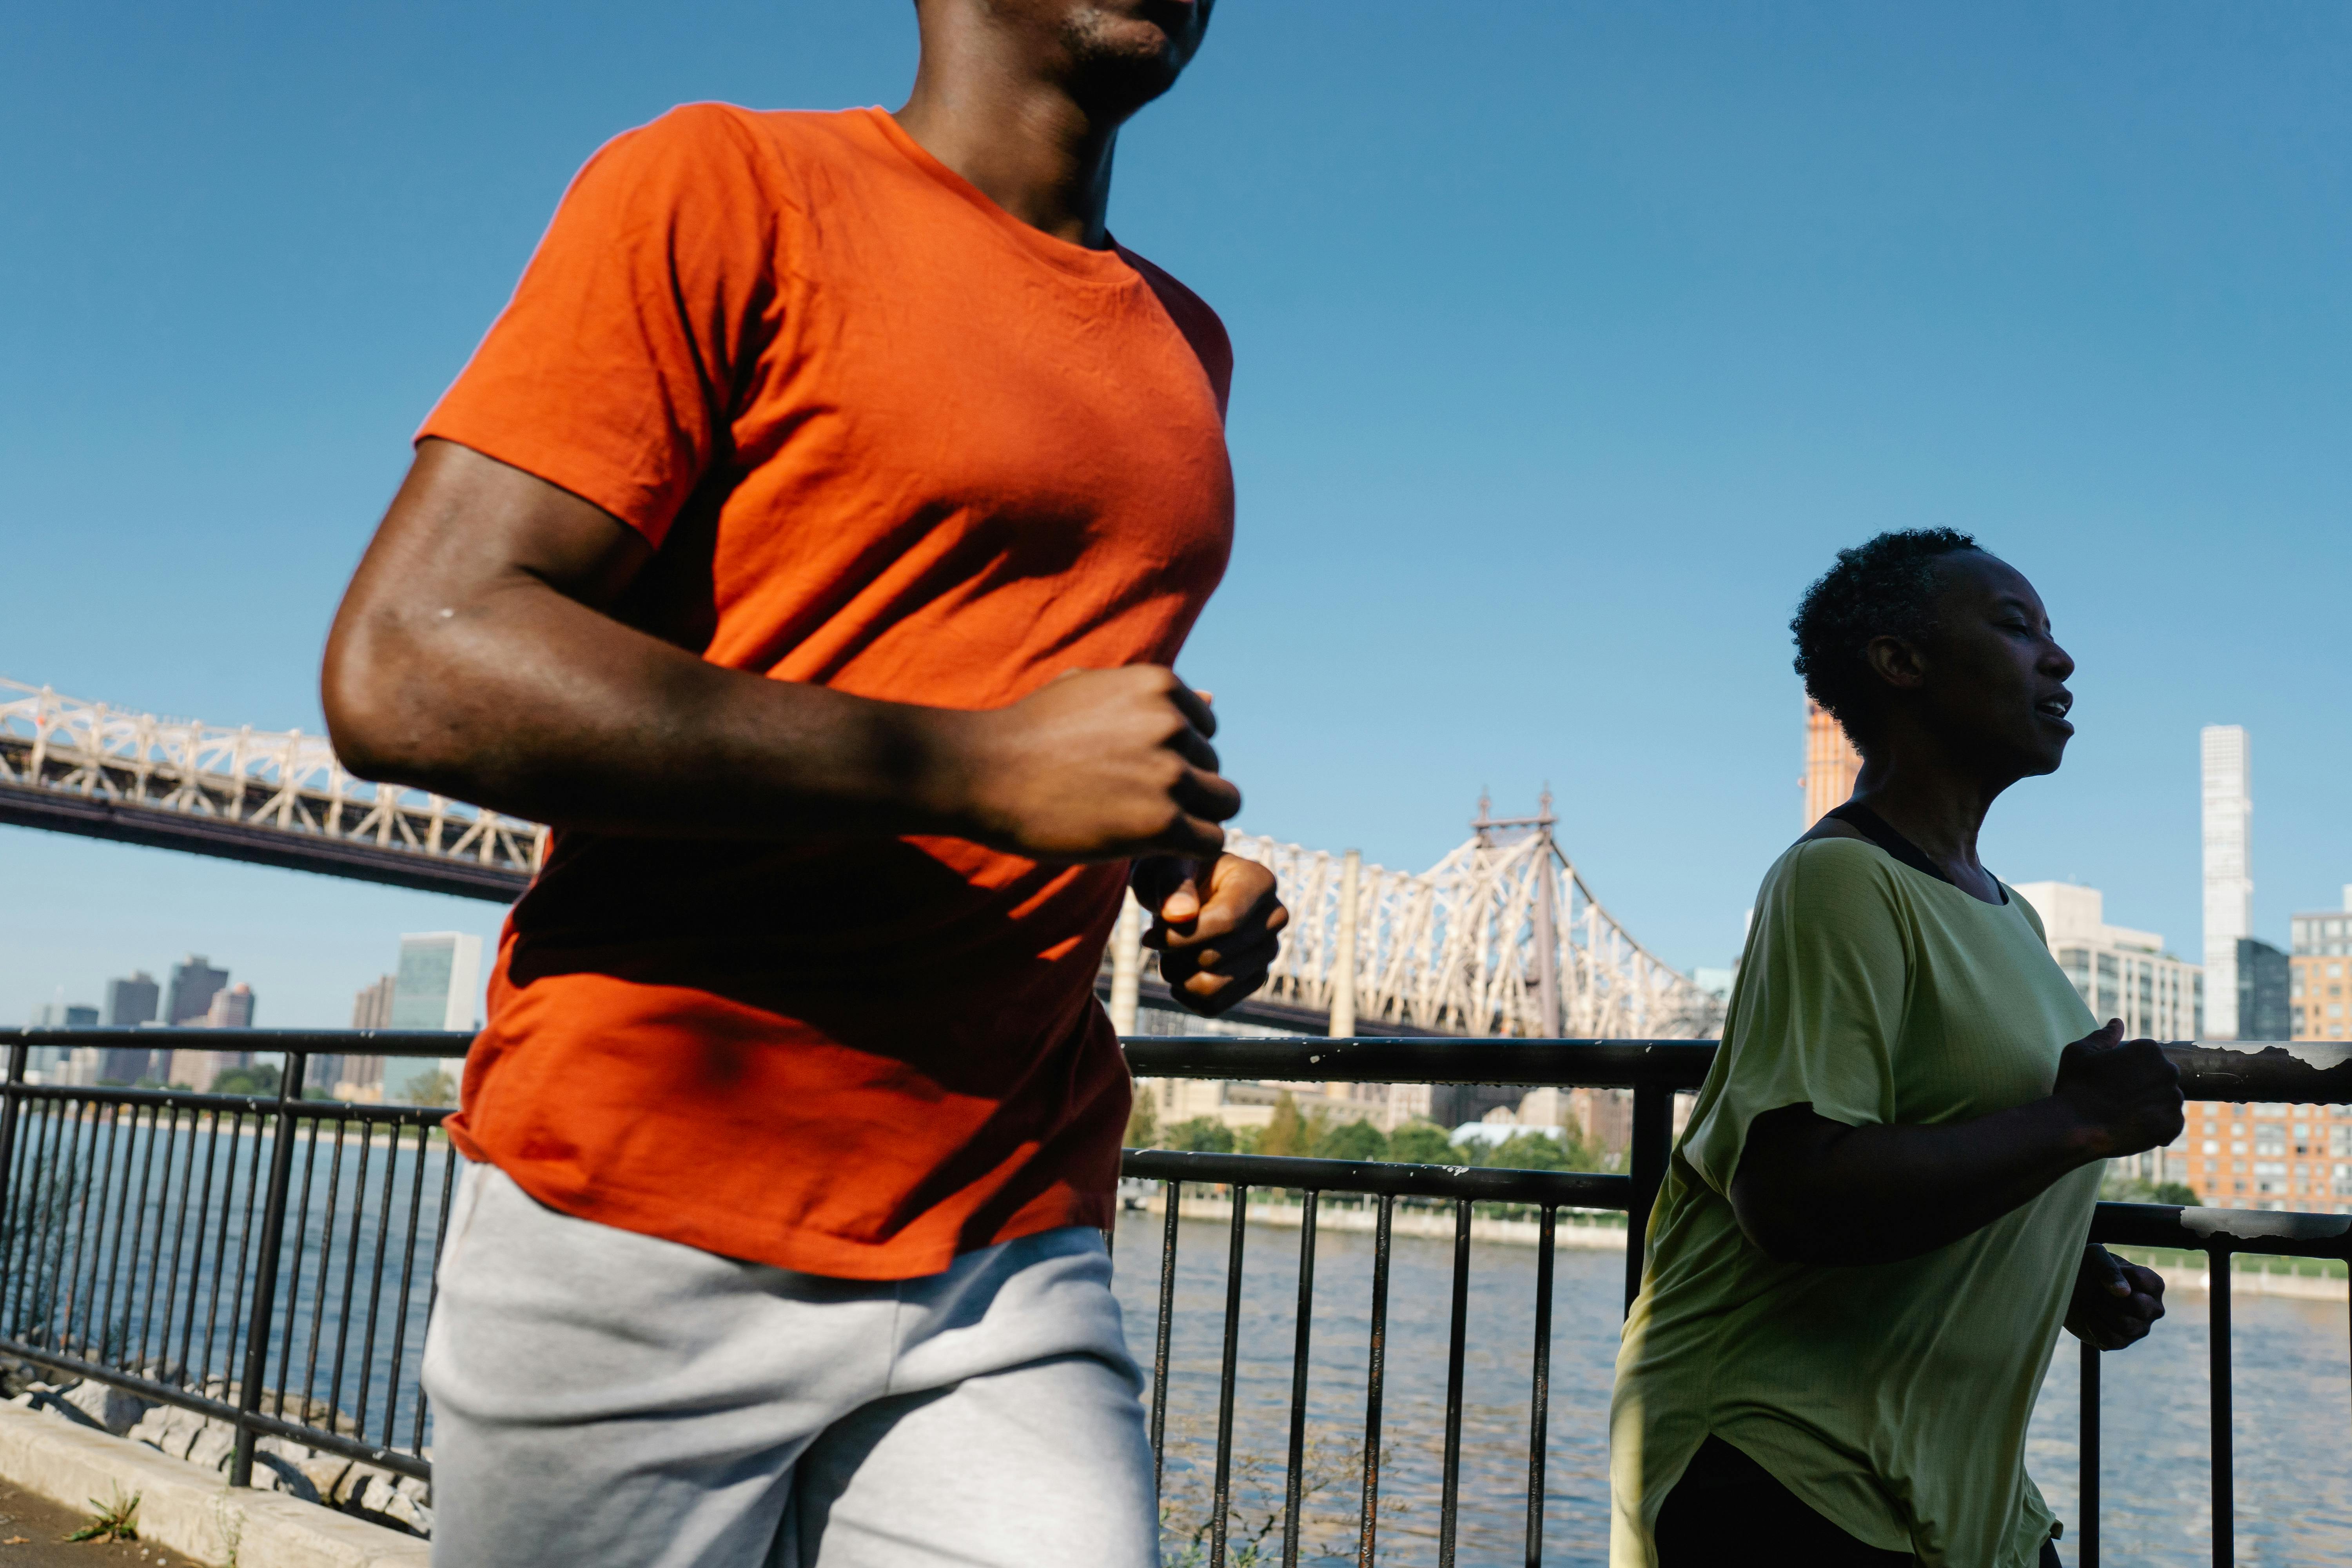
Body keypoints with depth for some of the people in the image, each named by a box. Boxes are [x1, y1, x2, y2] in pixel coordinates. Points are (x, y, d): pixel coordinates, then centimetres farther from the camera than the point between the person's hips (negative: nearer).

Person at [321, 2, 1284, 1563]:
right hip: (646, 1224, -4)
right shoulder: (726, 187, -4)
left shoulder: (1185, 351, 17)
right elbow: (404, 670, -14)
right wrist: (980, 774, -18)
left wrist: (1178, 866, 8)